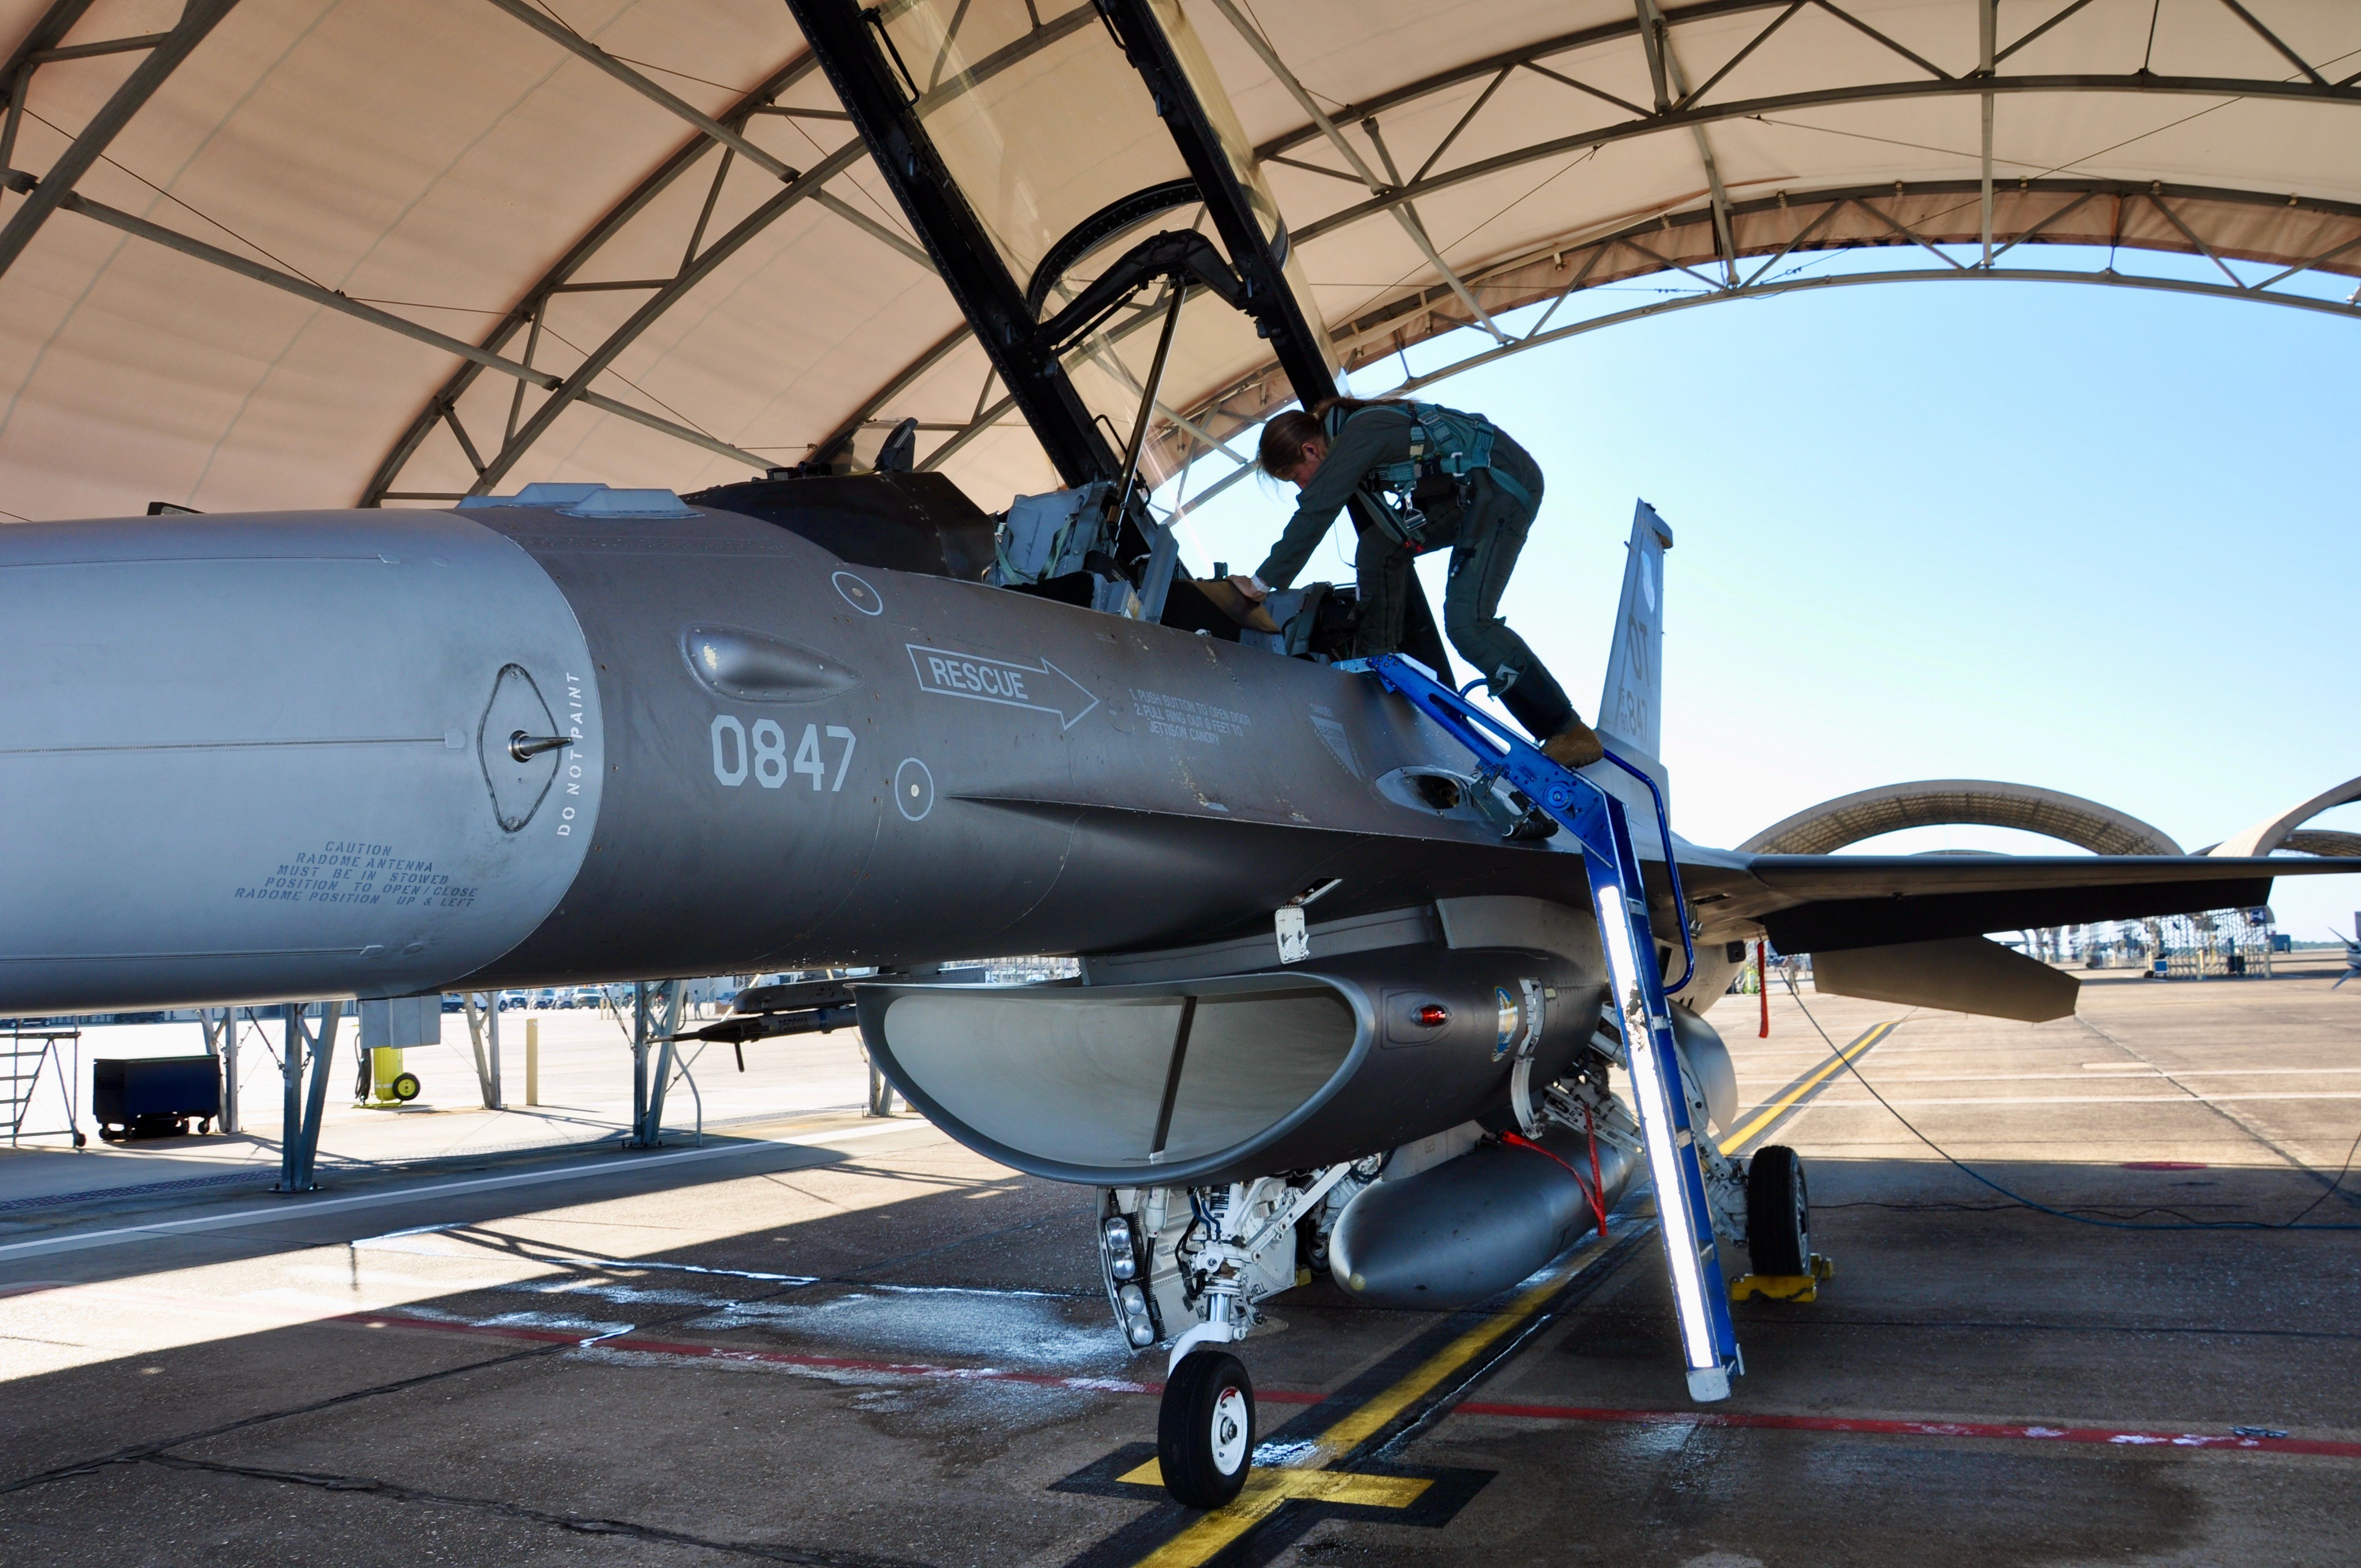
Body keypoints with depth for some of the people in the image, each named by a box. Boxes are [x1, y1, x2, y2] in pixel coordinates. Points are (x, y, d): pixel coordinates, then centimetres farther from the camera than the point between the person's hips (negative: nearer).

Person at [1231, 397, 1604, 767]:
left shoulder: (1358, 435, -19)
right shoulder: (1347, 433, 10)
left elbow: (1312, 517, -19)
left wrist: (1262, 583, -11)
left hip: (1505, 489, -10)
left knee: (1467, 622, -18)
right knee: (1378, 549, 10)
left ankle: (1569, 732, -13)